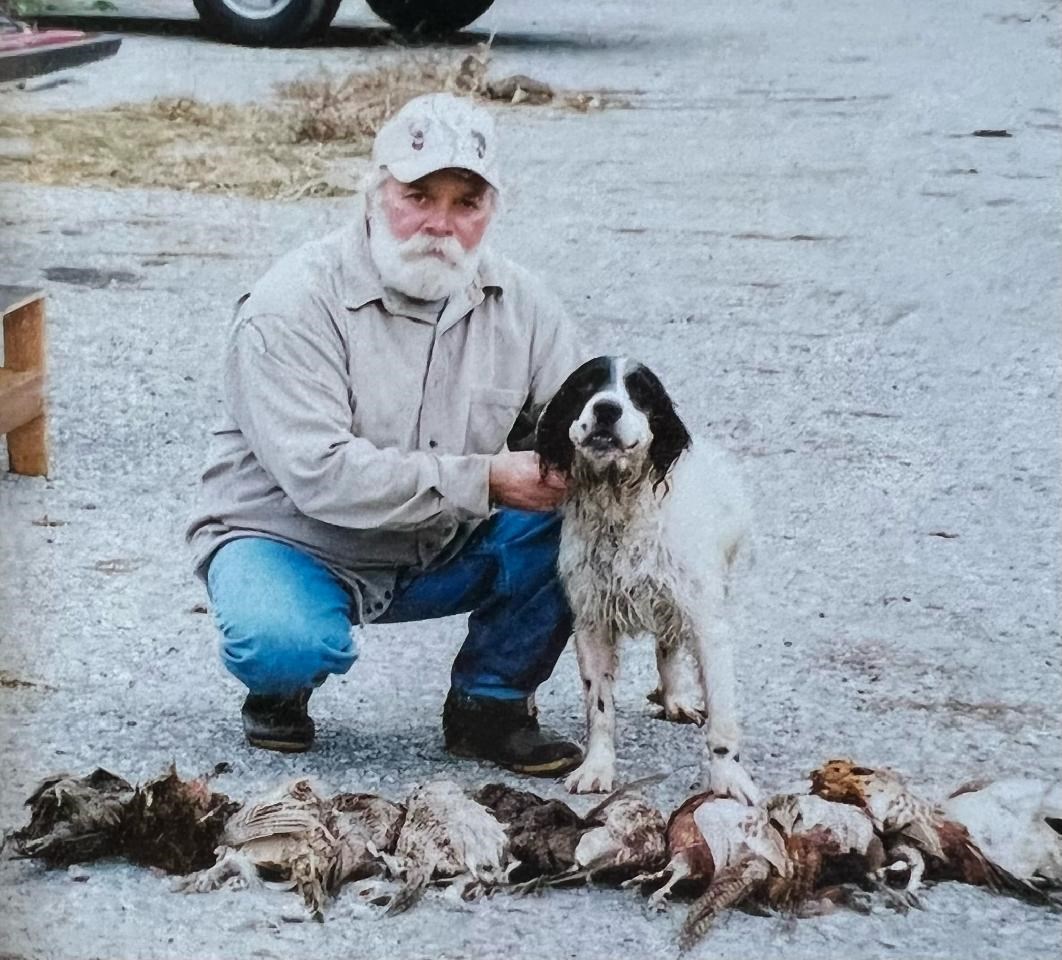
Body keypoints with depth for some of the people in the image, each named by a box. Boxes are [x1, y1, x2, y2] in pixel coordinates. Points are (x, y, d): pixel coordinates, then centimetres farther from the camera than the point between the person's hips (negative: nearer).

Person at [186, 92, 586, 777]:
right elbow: (319, 475, -29)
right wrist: (485, 480, -32)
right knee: (288, 644, -37)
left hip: (443, 554, 5)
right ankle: (280, 687, 3)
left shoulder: (519, 305, -1)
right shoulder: (294, 305, -20)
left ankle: (490, 702, 1)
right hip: (294, 541, -5)